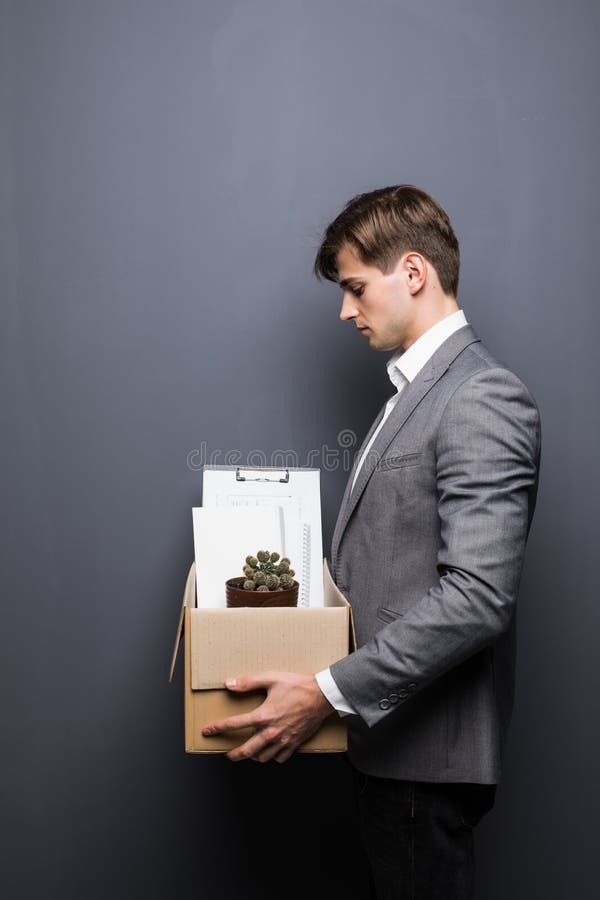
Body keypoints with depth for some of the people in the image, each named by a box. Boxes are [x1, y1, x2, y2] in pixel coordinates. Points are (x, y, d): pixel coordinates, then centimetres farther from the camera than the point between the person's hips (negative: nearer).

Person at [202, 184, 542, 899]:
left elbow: (477, 595, -27)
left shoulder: (483, 400, -19)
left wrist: (328, 692, -25)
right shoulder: (418, 387, 13)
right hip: (388, 730, 9)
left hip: (426, 749, -9)